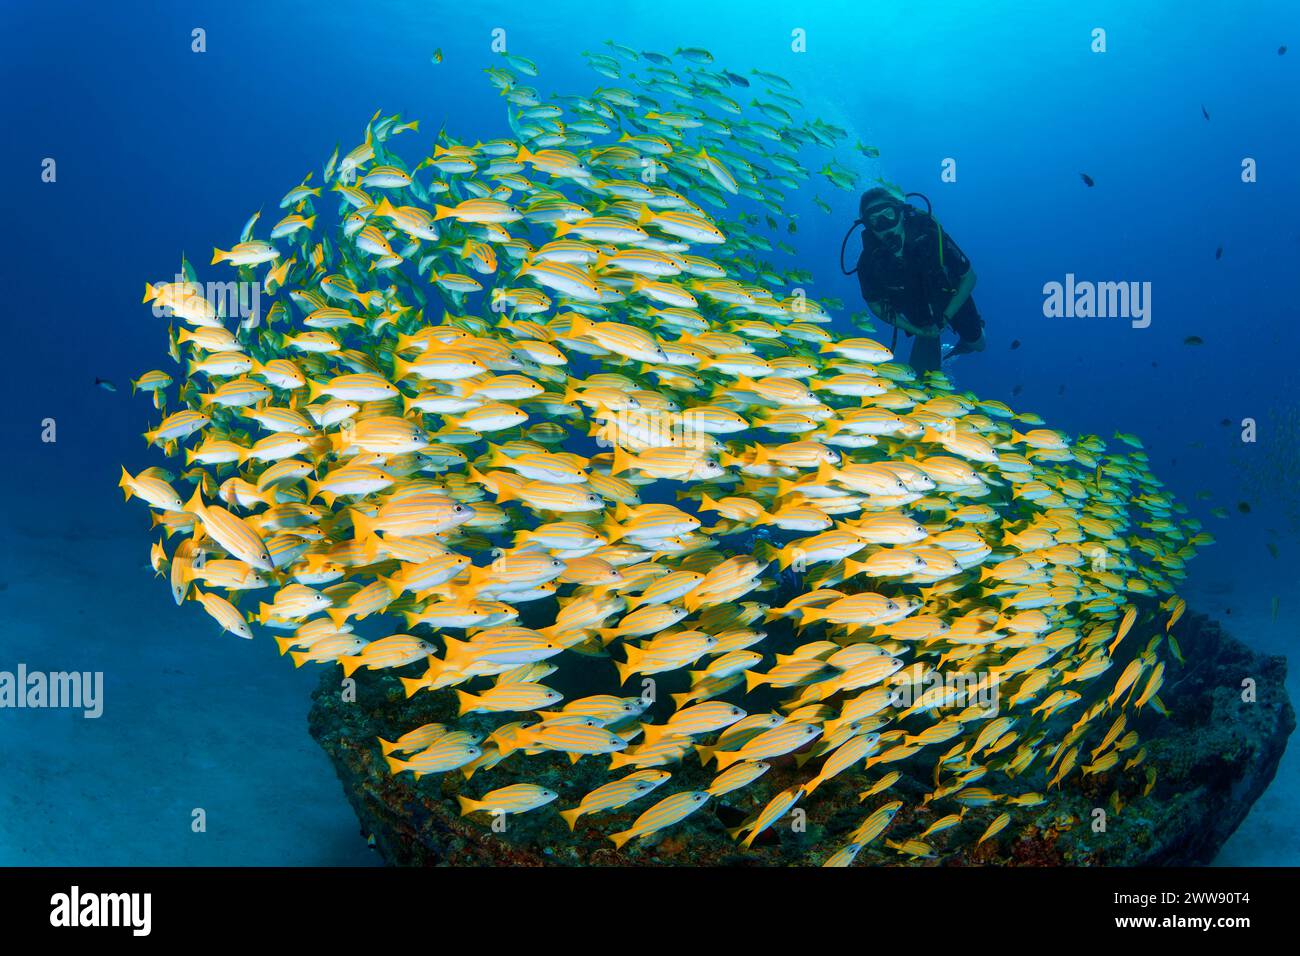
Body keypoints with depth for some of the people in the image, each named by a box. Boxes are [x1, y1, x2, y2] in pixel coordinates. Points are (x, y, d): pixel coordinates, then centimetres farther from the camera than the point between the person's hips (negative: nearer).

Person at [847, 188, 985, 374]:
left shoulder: (931, 237, -37)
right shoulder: (869, 261, -32)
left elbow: (969, 277, -22)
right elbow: (875, 304, -12)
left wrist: (944, 319, -22)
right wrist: (916, 331, -15)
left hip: (952, 299, 0)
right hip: (916, 309, 1)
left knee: (976, 343, 19)